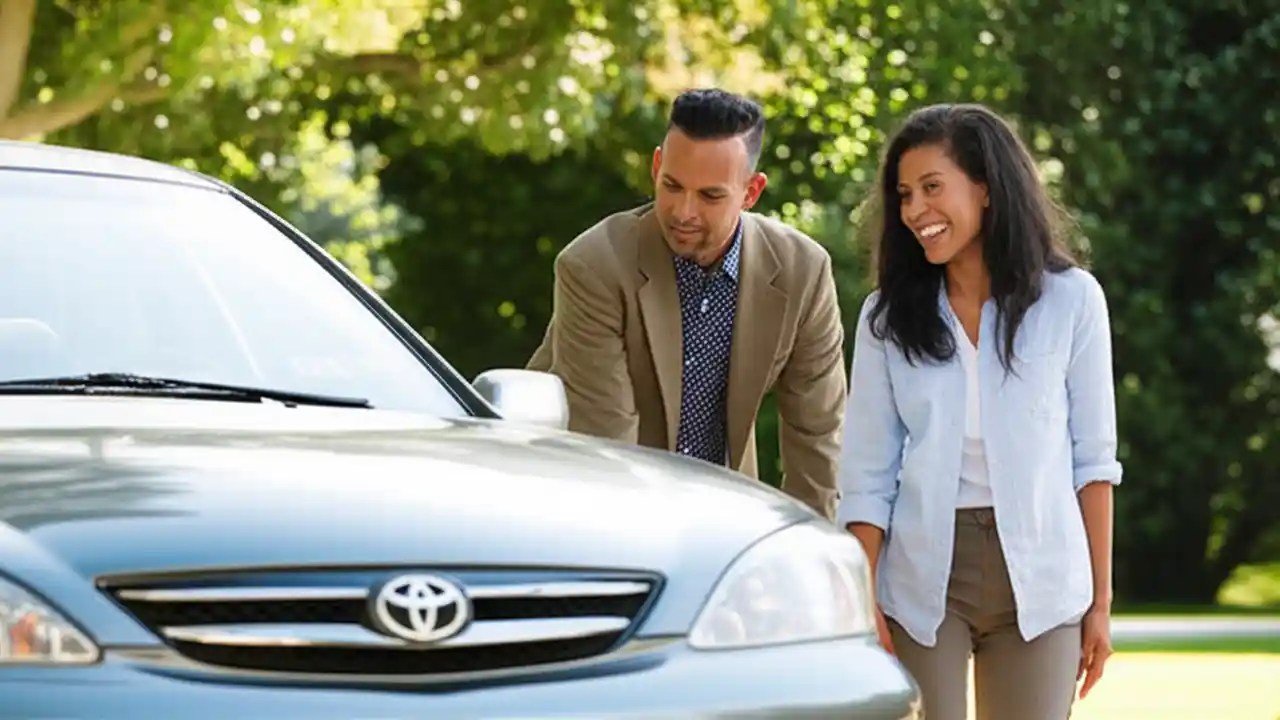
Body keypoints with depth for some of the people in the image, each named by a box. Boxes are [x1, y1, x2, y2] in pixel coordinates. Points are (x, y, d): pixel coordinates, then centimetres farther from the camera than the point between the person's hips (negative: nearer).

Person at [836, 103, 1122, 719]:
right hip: (924, 577, 1)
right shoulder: (888, 316, 3)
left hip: (1039, 578, -1)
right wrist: (862, 602, -7)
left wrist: (1100, 599, 1)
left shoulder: (1070, 300, -1)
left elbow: (1093, 457, 2)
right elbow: (867, 476, 2)